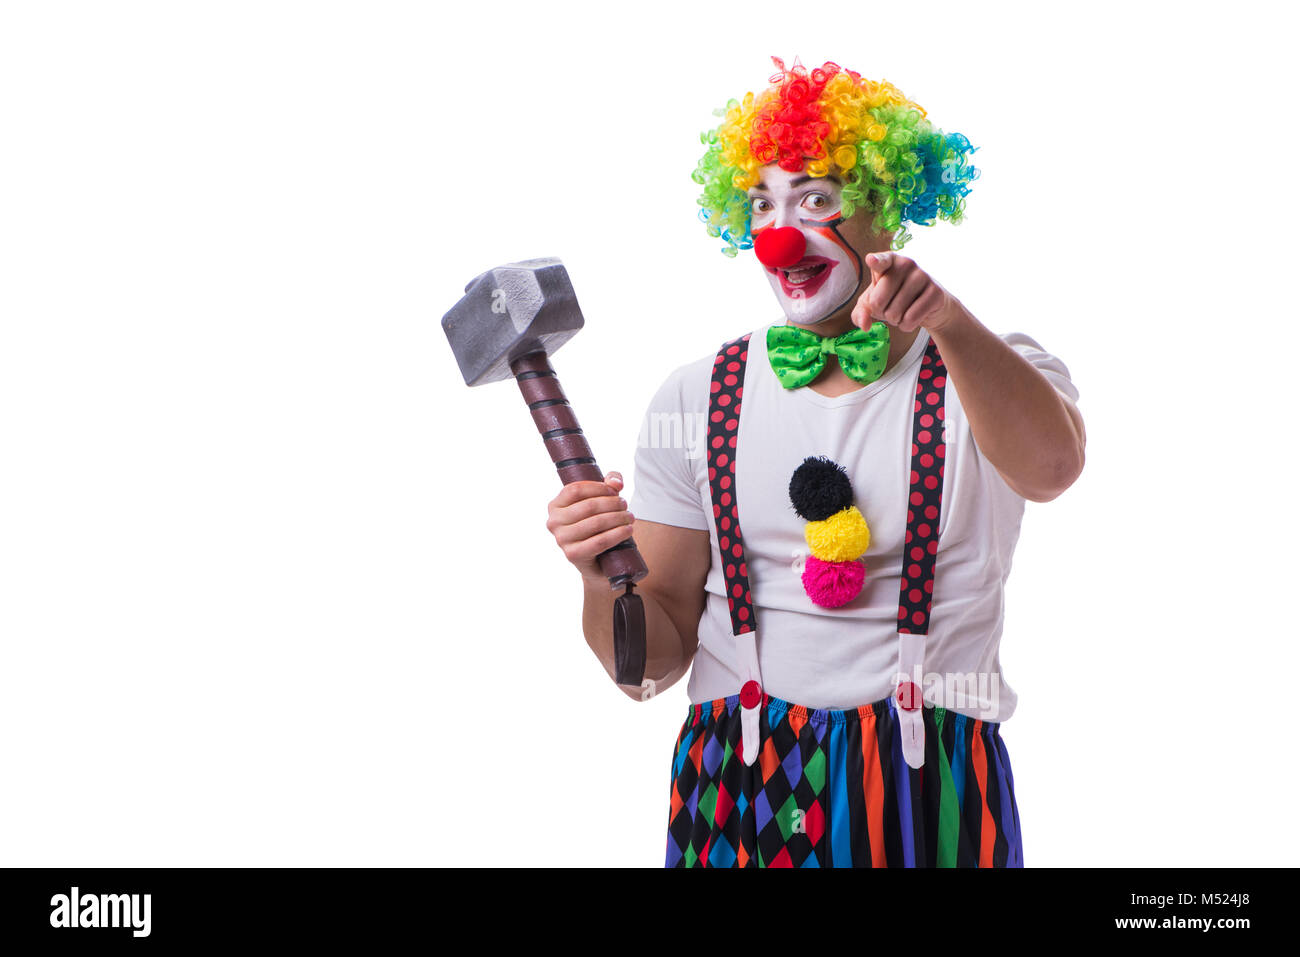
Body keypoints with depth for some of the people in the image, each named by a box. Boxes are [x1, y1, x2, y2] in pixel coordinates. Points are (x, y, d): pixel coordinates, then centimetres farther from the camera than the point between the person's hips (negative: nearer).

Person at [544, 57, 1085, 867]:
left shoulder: (990, 374, 0)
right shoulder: (695, 400, 2)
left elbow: (1050, 467, -26)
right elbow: (651, 664, 0)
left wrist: (949, 321, -41)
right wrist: (605, 585, -21)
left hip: (931, 788, -1)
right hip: (741, 791, 1)